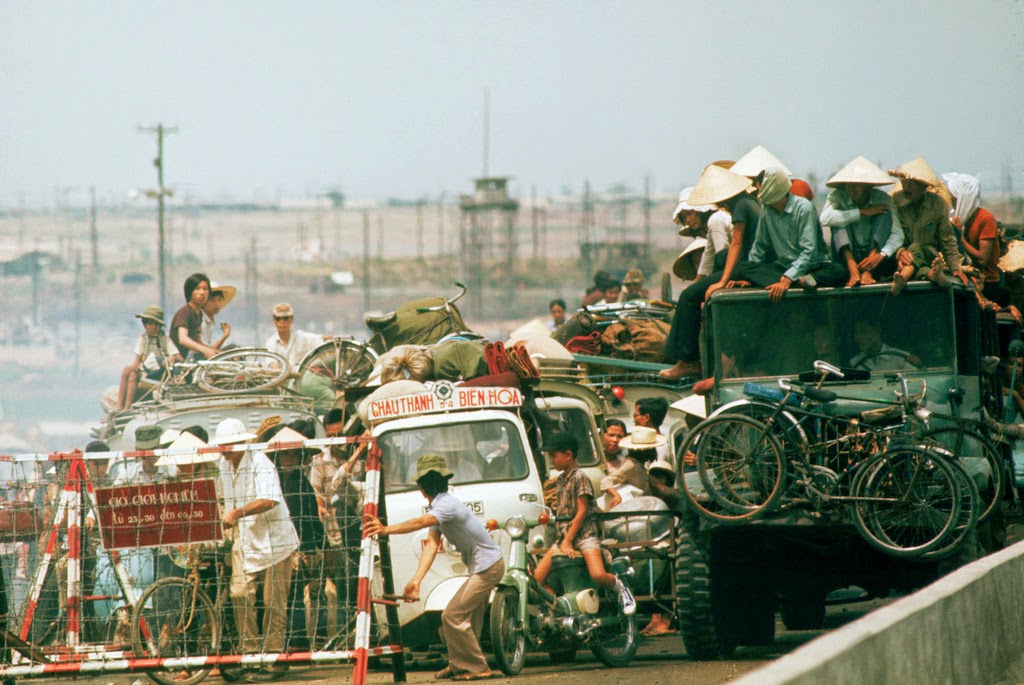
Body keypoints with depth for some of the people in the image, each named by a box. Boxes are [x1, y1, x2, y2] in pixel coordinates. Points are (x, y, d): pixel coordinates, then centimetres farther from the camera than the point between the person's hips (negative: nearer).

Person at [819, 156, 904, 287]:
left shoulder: (882, 198, -5)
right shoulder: (838, 196, -6)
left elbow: (898, 234, -13)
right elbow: (825, 219, -27)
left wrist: (881, 255, -32)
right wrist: (862, 212, -25)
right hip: (847, 258, 0)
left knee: (884, 215, -18)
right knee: (840, 218, -19)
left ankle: (868, 272, -32)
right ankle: (853, 269, -38)